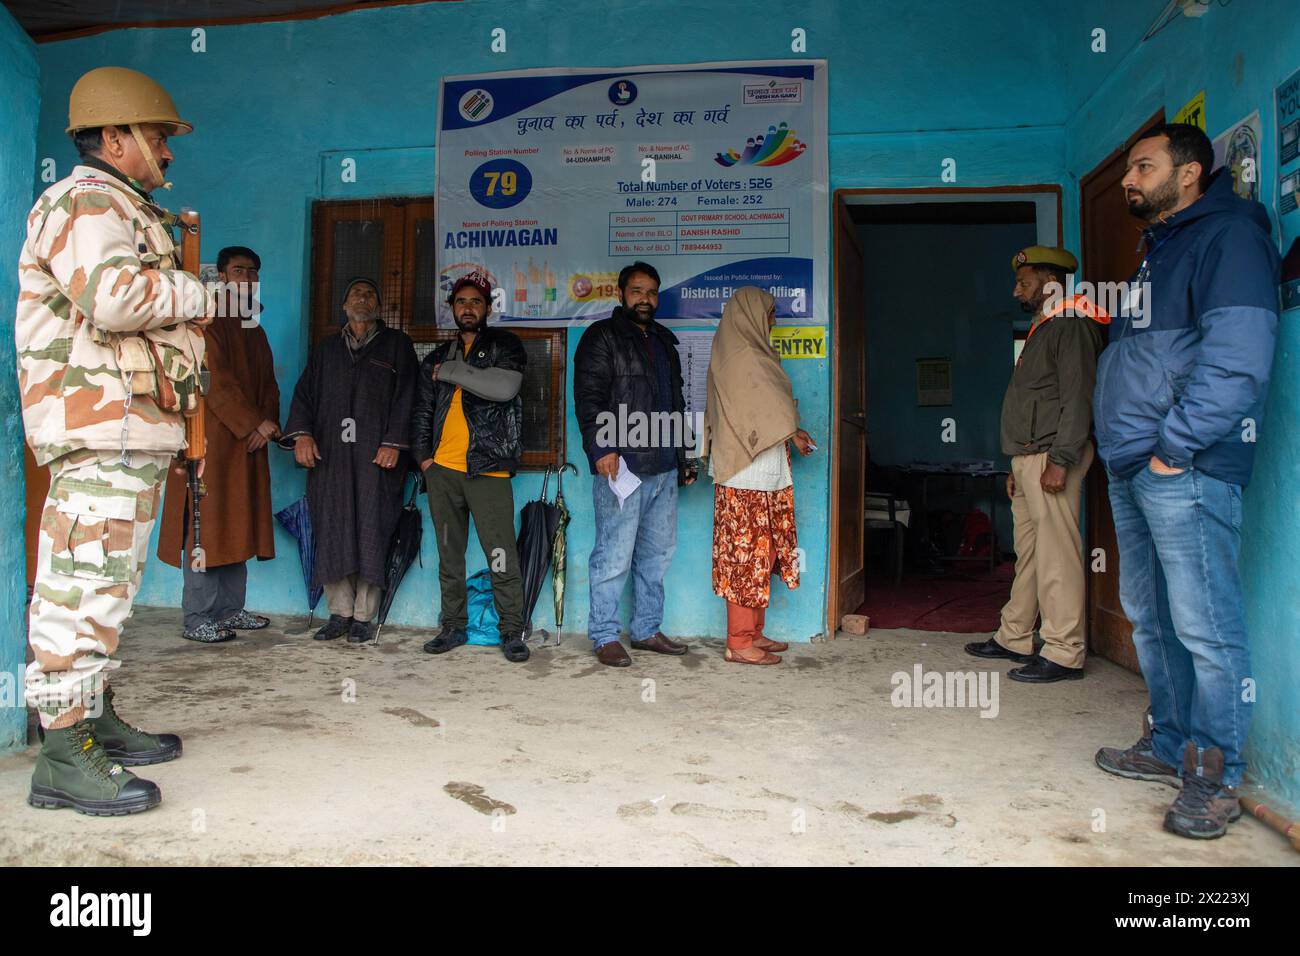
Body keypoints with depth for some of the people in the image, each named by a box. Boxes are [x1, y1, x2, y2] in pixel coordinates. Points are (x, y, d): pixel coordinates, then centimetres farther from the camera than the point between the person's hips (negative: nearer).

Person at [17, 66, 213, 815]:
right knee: (85, 583, -11)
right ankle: (64, 756, -7)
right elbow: (113, 297, -24)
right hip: (101, 423, -11)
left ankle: (97, 719, 24)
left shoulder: (124, 212, 27)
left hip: (135, 427, 11)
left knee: (110, 584, 14)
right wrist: (194, 295, -9)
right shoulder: (85, 202, -6)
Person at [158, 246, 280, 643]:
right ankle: (197, 619, -4)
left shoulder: (254, 329, 22)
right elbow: (216, 382, -14)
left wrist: (268, 423, -2)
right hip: (210, 439, -8)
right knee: (206, 525, -8)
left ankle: (230, 610, 16)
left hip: (247, 443, 8)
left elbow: (268, 382, 16)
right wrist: (255, 423, -16)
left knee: (239, 527, 9)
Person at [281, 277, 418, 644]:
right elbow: (305, 392, 13)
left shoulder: (396, 344, 12)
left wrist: (393, 443, -10)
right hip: (330, 454, 3)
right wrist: (302, 434, -5)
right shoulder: (325, 349, 21)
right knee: (333, 532, -1)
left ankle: (363, 616, -1)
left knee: (370, 533, -6)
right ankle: (339, 612, 6)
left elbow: (405, 395, 2)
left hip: (376, 455, -3)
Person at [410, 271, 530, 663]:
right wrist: (423, 455, 7)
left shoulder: (505, 345, 4)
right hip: (442, 470, 5)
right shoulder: (437, 357, 18)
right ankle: (453, 627, 21)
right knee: (450, 556, 11)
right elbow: (422, 412, 21)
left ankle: (512, 632, 4)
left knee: (502, 557, -6)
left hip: (488, 469, -5)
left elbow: (504, 387, -15)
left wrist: (450, 371, -8)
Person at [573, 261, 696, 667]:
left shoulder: (664, 341, 22)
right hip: (621, 465, -7)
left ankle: (648, 630, 21)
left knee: (657, 554, 11)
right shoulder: (602, 337, 0)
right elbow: (588, 397, -11)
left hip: (663, 467, 8)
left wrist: (682, 458, 23)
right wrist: (602, 447, -23)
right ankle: (605, 636, 5)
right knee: (614, 556, -6)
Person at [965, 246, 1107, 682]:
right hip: (1028, 456, 10)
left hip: (1051, 455, -10)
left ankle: (1064, 654, -7)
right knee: (1028, 553, 13)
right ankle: (1014, 638, 19)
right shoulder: (1042, 330, 24)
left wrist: (1060, 459, -23)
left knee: (1056, 554, -10)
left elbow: (1078, 397, -17)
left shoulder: (1071, 326, -7)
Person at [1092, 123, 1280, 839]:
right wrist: (1122, 445, 15)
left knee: (1204, 626, -4)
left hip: (1184, 471, -10)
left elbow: (1236, 356, -19)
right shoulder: (1158, 251, 23)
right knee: (1150, 618, 15)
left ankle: (1215, 776, 6)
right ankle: (1169, 746, 28)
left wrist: (1175, 443, -18)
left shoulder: (1228, 236, -6)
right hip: (1132, 469, 10)